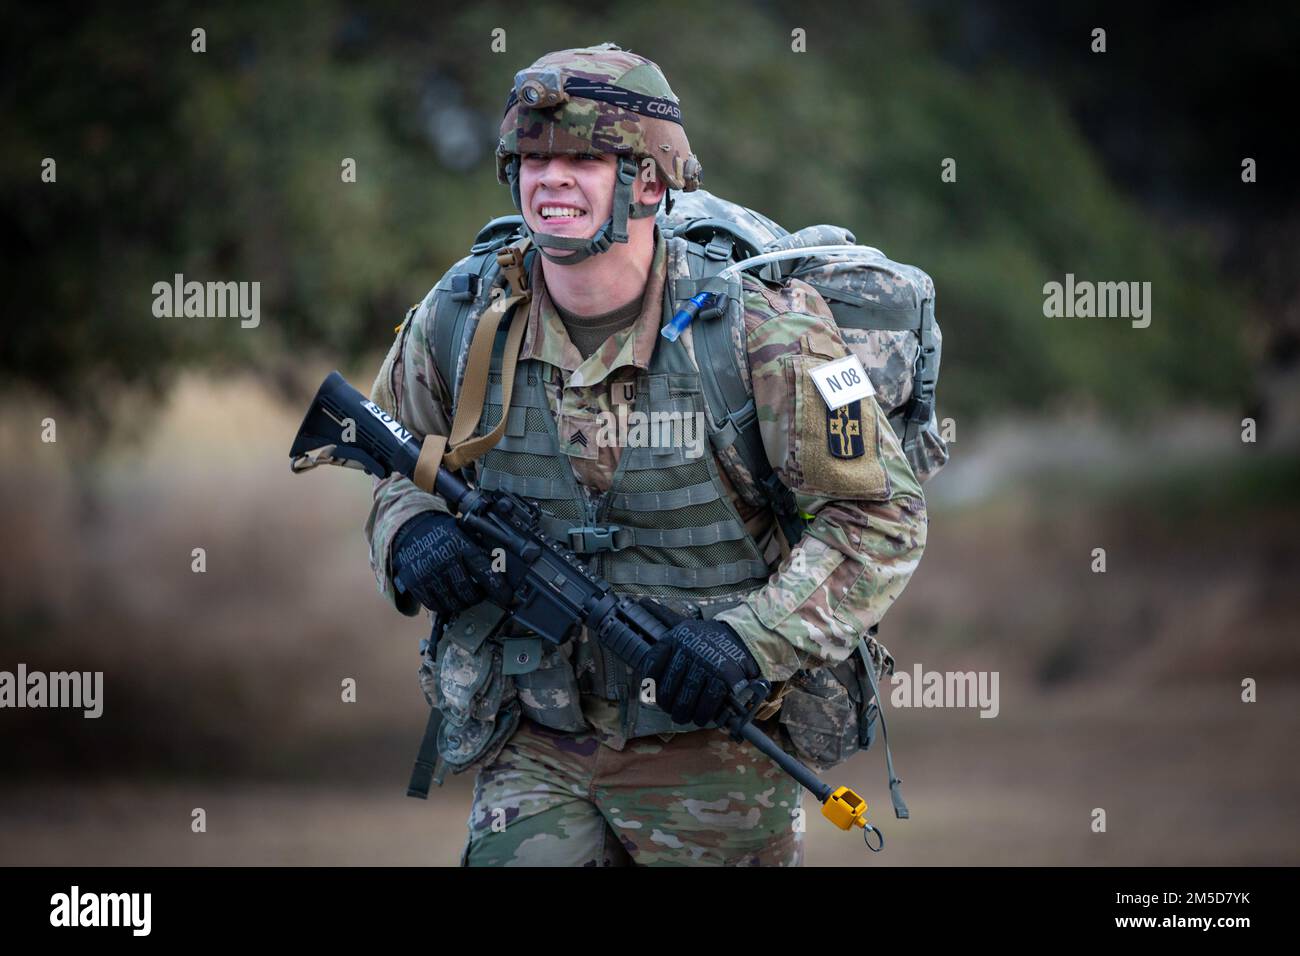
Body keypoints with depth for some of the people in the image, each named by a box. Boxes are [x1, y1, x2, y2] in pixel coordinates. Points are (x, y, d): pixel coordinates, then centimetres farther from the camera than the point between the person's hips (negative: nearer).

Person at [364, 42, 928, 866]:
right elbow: (396, 465, 17)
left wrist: (750, 638, -20)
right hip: (535, 758, 2)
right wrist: (410, 532, -8)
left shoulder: (754, 334, -13)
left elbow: (882, 516, -8)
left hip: (712, 761, -2)